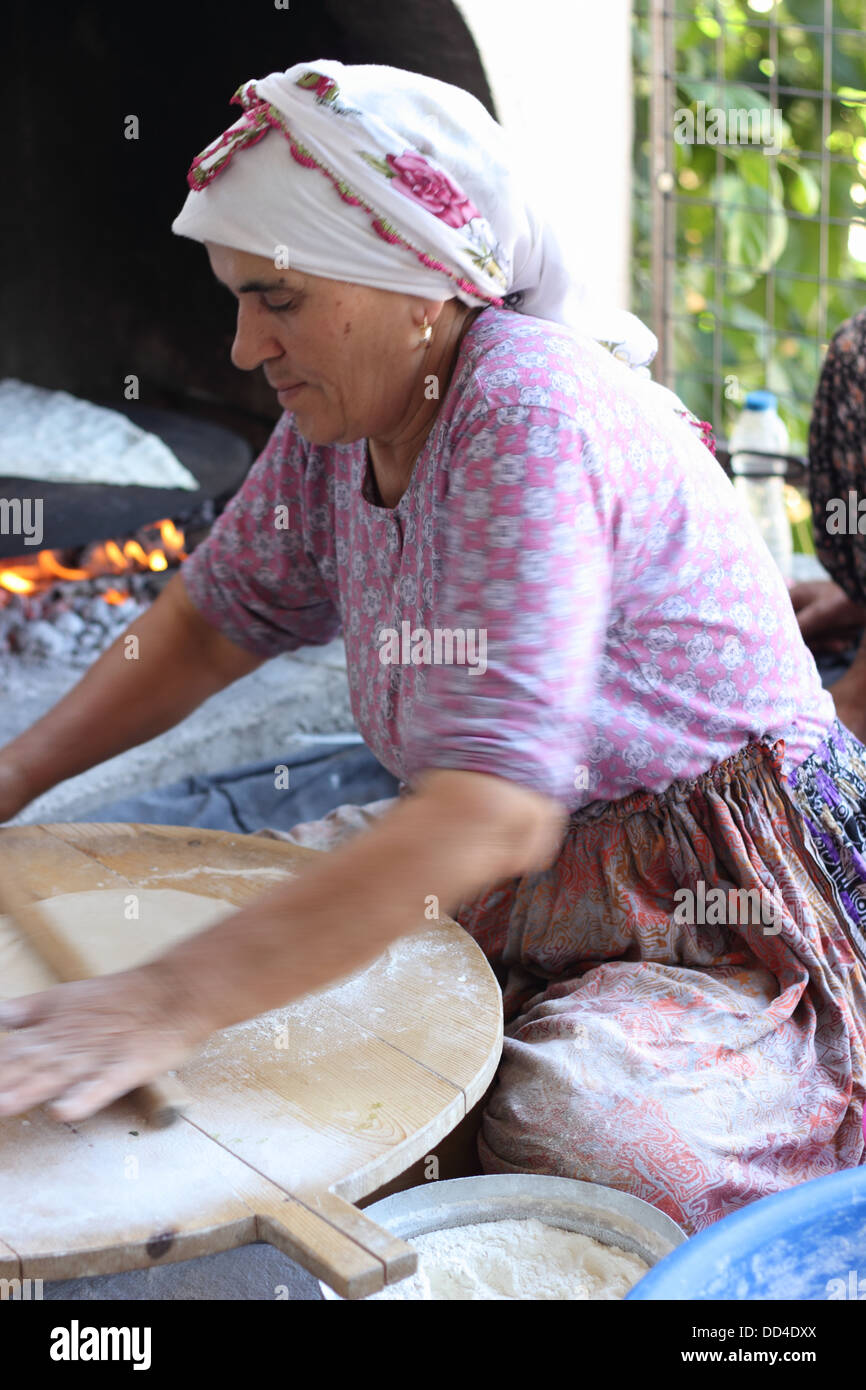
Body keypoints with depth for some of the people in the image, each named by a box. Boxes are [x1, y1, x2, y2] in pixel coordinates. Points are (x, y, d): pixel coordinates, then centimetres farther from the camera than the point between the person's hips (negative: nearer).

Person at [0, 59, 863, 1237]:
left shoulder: (531, 424, -29)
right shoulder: (346, 413, -3)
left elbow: (495, 814, -38)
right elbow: (221, 612, 11)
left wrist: (177, 1004, -40)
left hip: (725, 909, -8)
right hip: (542, 871, 8)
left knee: (564, 1120, -31)